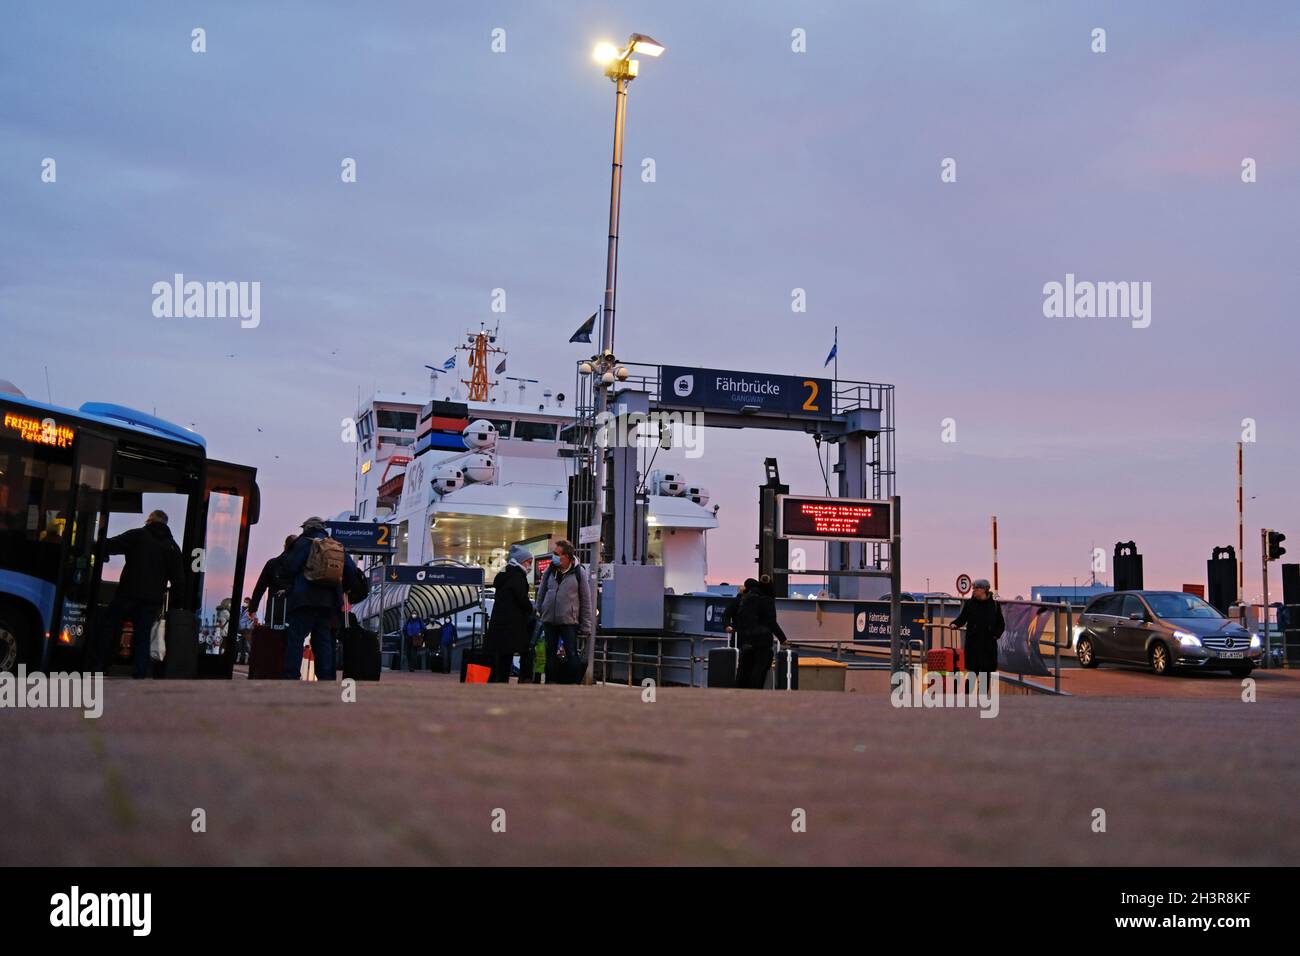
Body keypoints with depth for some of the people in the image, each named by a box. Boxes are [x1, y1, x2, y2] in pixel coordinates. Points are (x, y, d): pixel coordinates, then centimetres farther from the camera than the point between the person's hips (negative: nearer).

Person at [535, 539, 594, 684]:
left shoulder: (579, 572, -3)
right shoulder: (550, 571, 6)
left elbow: (587, 600, -1)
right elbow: (541, 594, 15)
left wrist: (586, 626, -3)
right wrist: (538, 613, 9)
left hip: (569, 620, -4)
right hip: (549, 620, 4)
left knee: (571, 654, -5)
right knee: (550, 654, 10)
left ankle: (574, 683, 1)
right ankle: (551, 682, 19)